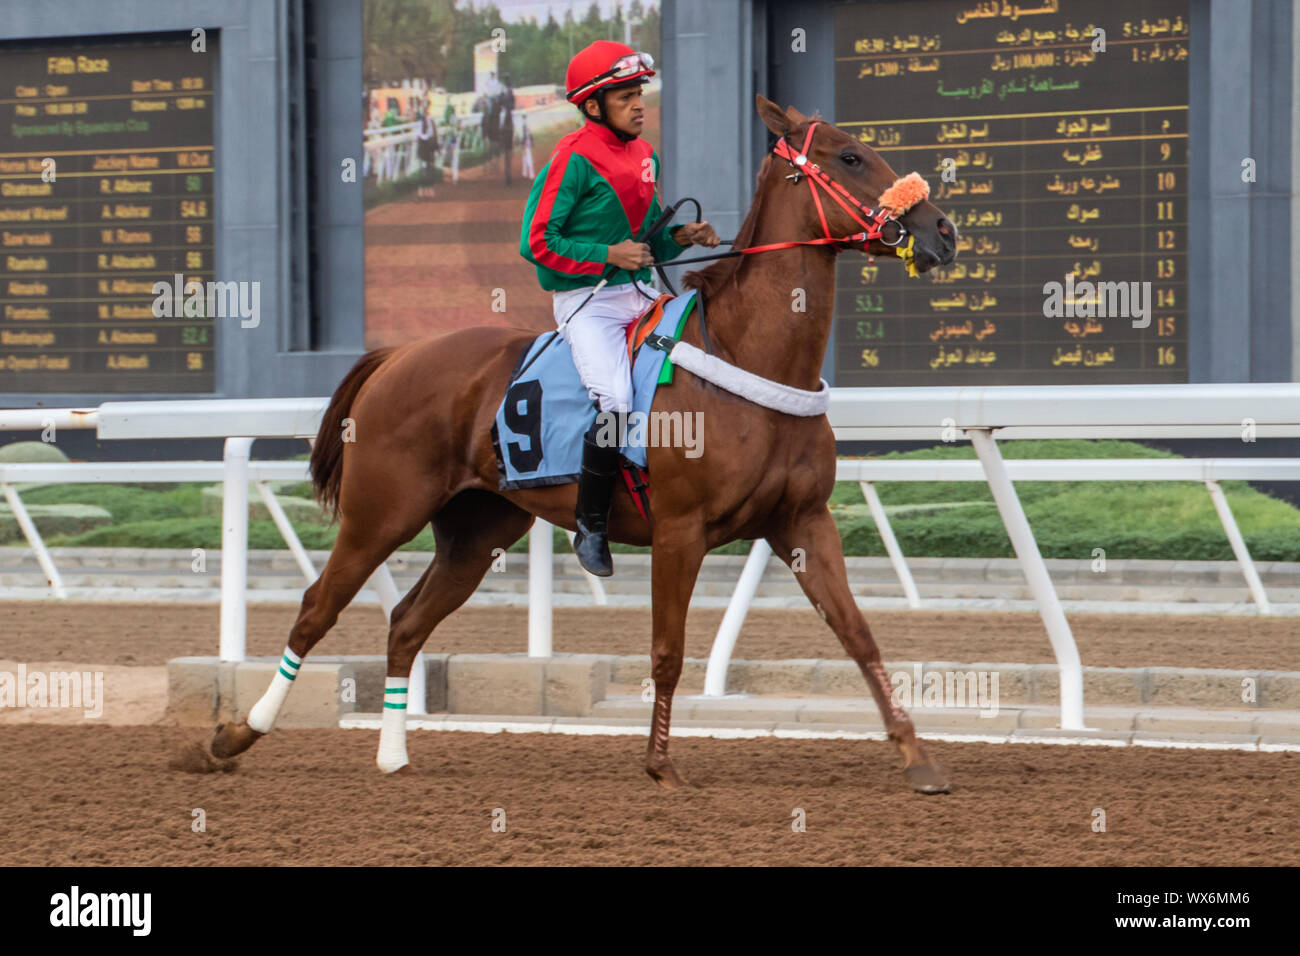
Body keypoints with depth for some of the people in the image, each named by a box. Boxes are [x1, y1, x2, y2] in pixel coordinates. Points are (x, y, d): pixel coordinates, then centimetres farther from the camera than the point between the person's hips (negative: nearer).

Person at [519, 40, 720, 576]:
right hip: (585, 301, -7)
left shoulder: (644, 155, 13)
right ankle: (591, 527, -10)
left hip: (639, 293, 7)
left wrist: (680, 238, 2)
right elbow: (538, 242, -11)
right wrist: (608, 255, -18)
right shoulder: (573, 159, -10)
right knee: (615, 402, -26)